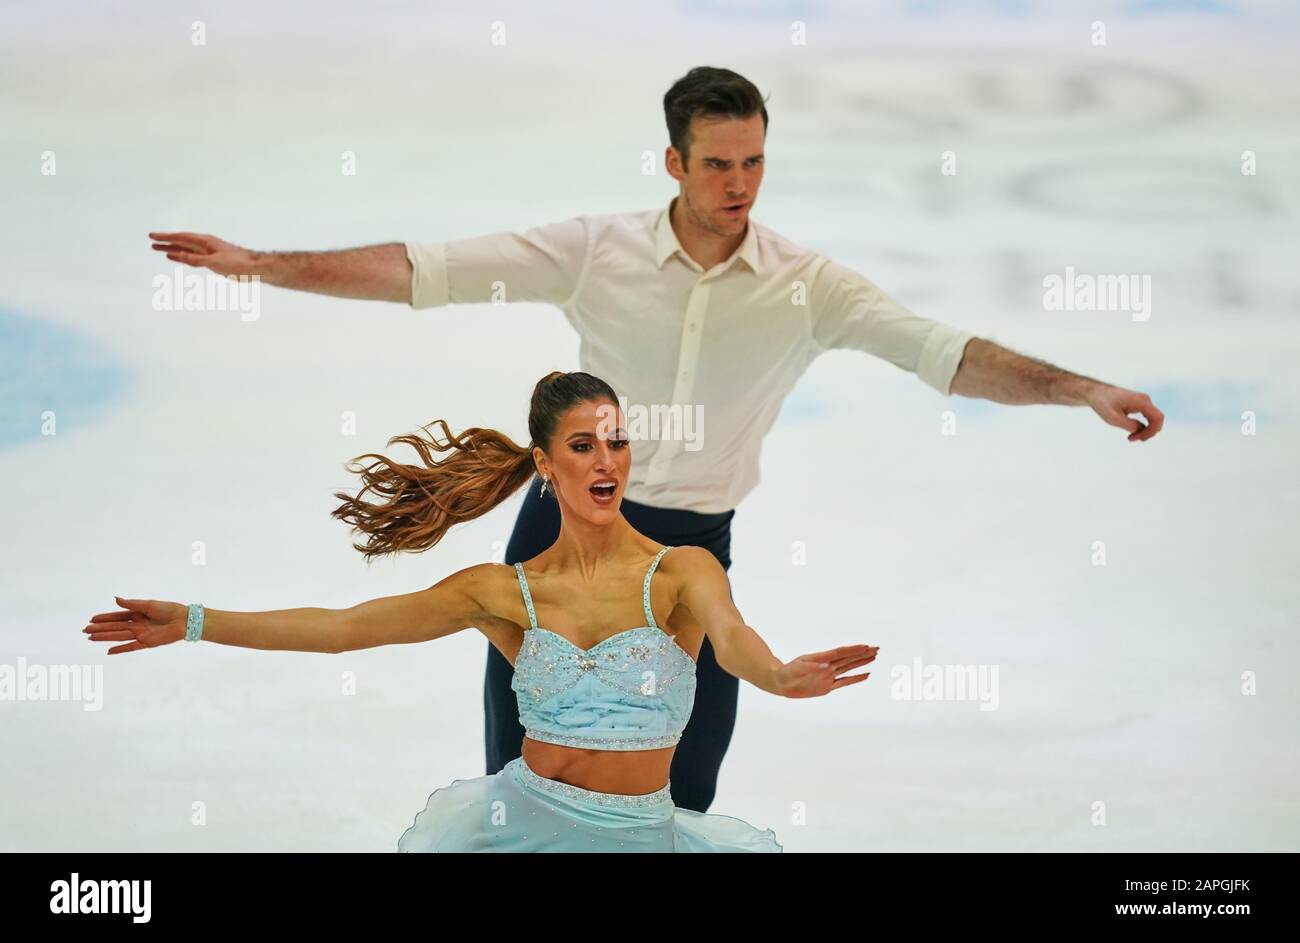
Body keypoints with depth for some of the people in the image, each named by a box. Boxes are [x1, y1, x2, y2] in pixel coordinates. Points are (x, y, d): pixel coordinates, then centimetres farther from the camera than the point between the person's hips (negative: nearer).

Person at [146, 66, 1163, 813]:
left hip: (693, 547, 0)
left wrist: (1083, 389, -27)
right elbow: (424, 271, -11)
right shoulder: (598, 249, -9)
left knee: (683, 789, 7)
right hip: (567, 523, 0)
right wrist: (262, 265, -17)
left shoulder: (807, 284, -7)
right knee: (520, 768, 9)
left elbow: (945, 353, -14)